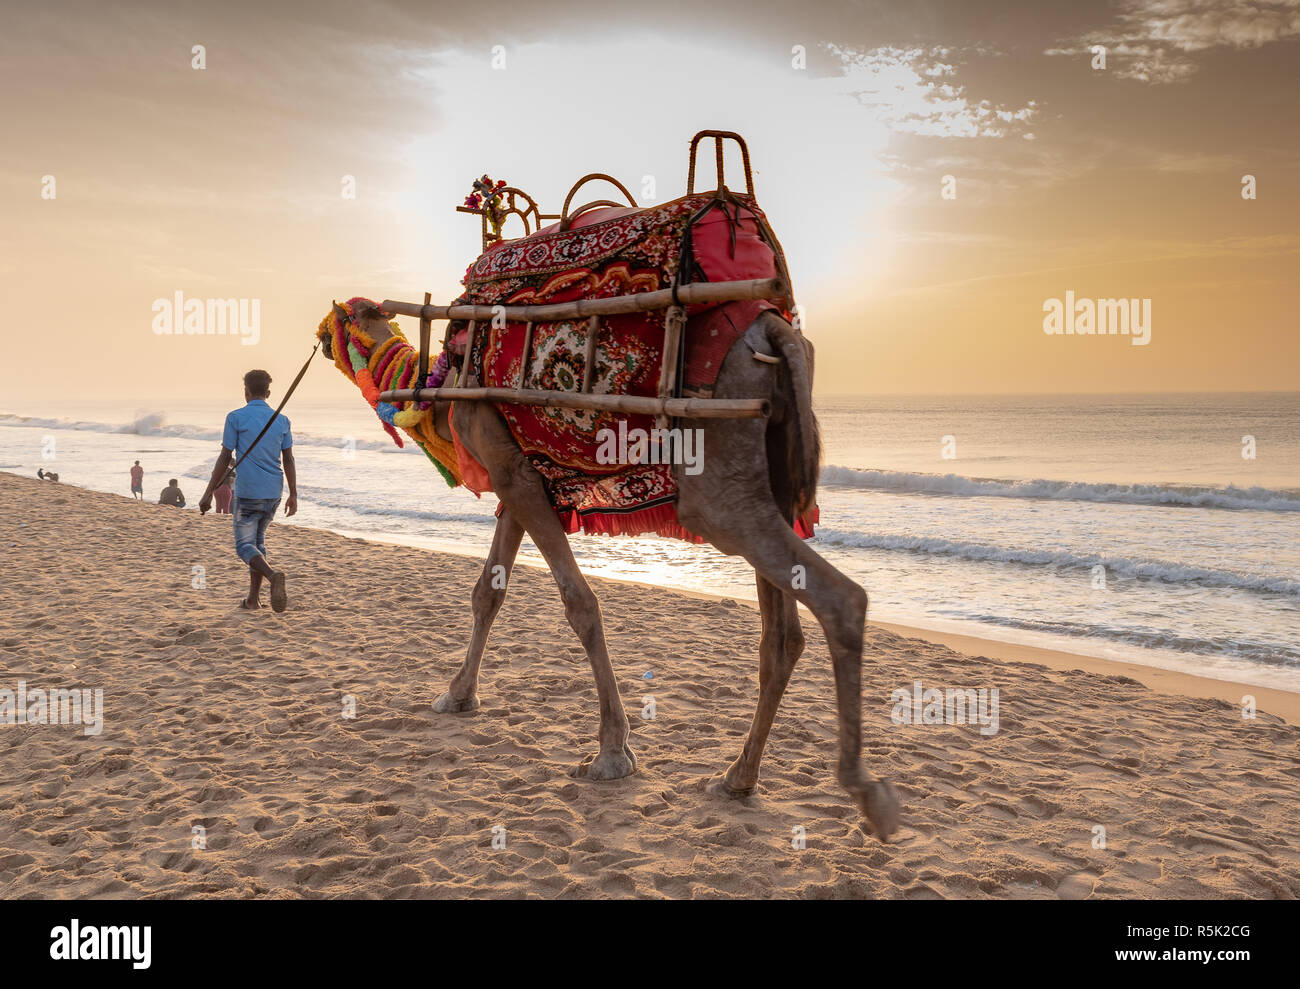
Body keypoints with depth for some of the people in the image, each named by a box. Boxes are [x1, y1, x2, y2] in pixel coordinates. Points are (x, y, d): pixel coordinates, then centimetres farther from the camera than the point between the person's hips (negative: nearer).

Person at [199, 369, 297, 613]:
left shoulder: (236, 418, -6)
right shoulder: (281, 420, 6)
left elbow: (225, 458, -6)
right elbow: (289, 460, 7)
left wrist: (208, 493, 0)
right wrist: (293, 495, 12)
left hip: (247, 493, -5)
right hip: (273, 492, 5)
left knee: (245, 545, 2)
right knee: (258, 540, 19)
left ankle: (272, 575, -28)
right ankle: (253, 598, 18)